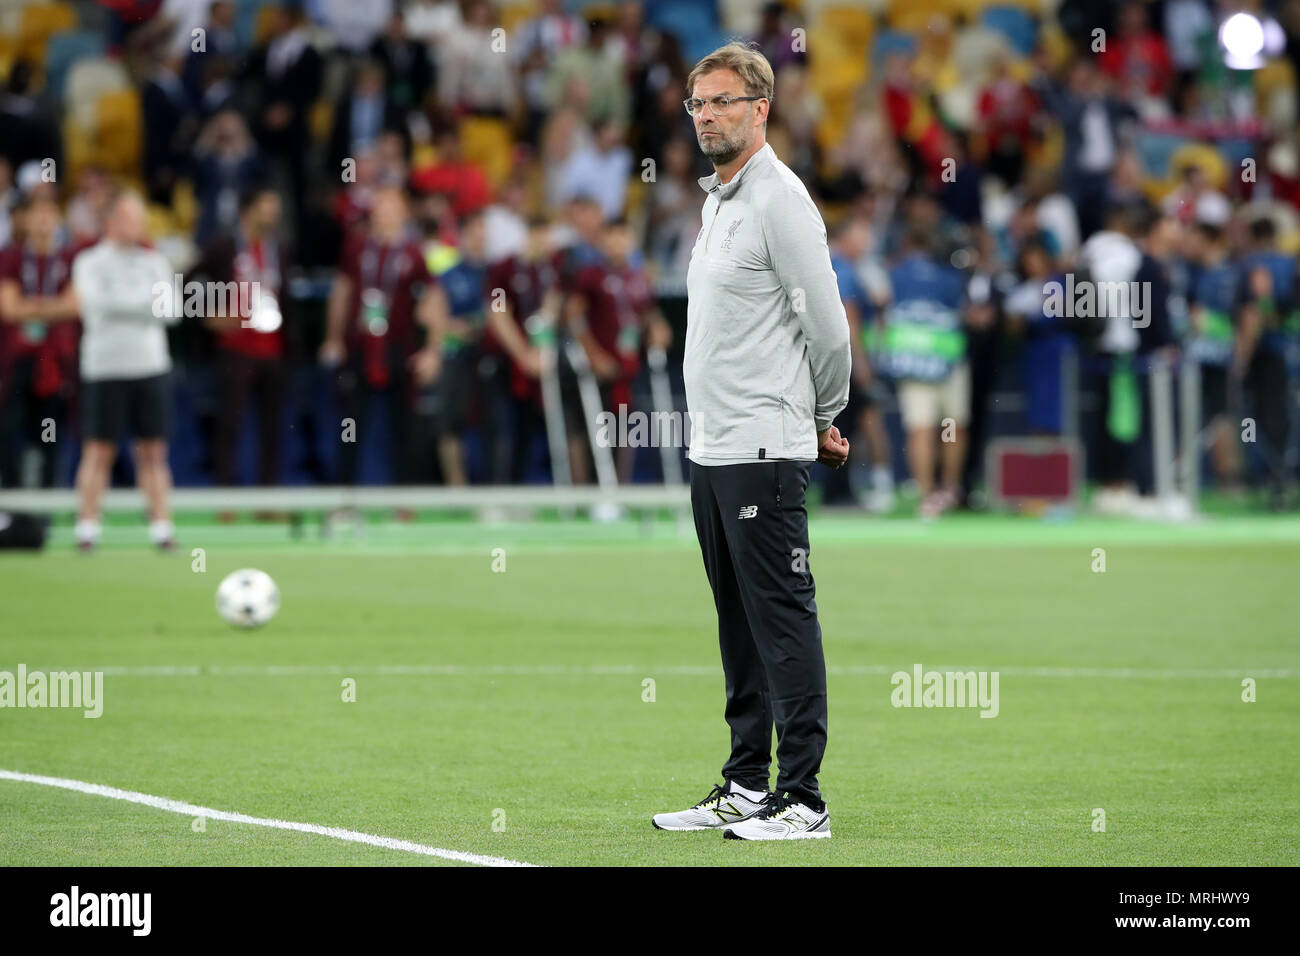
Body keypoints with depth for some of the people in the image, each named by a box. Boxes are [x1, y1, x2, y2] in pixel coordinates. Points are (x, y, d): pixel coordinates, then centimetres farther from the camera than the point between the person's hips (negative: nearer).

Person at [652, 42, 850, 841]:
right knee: (740, 625, 13)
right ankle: (745, 786, 19)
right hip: (712, 449, 10)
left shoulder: (779, 199, -12)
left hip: (764, 451, -10)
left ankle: (801, 799, -9)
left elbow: (826, 326, -13)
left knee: (783, 619, -9)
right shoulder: (718, 201, 17)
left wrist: (826, 421, 1)